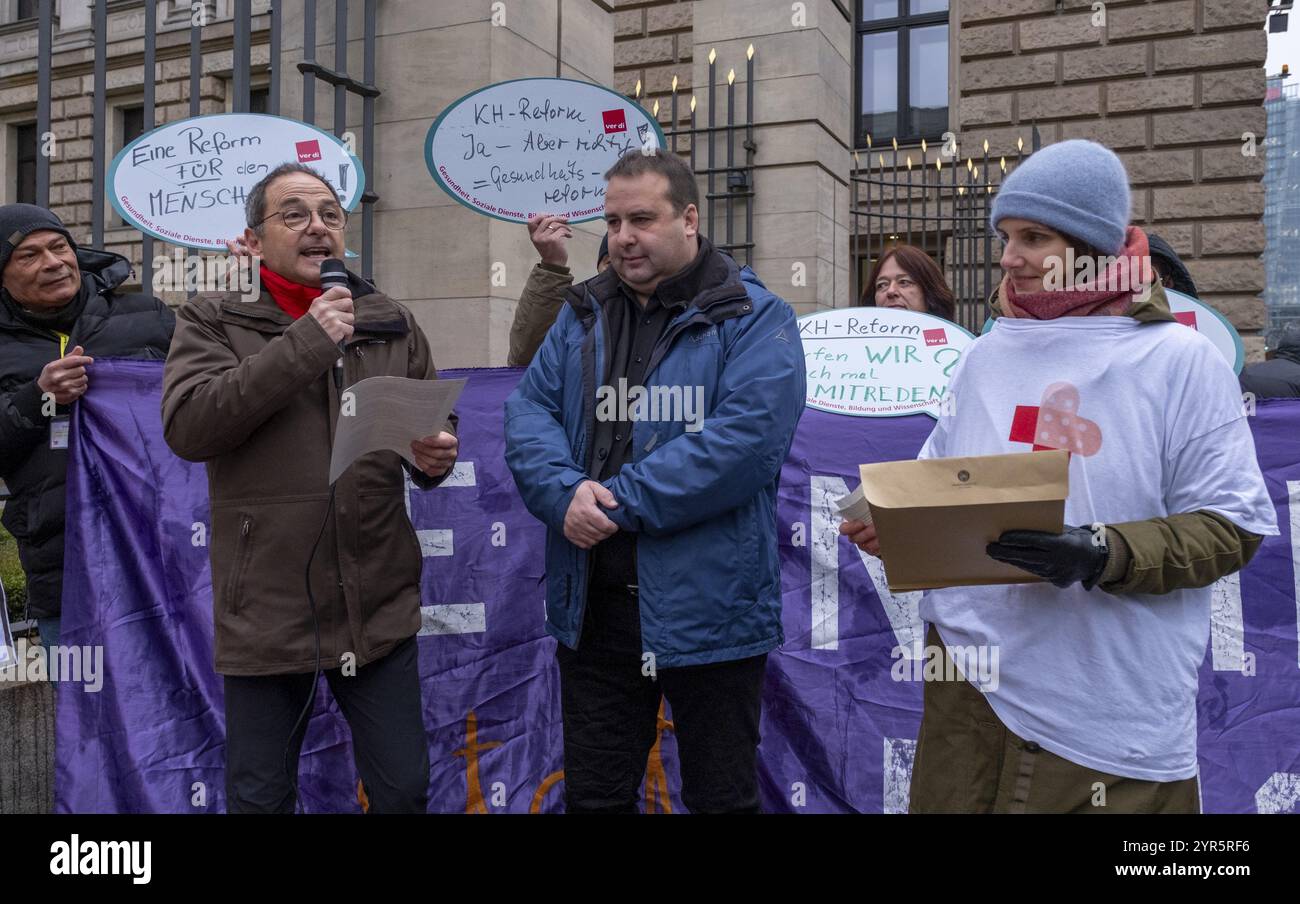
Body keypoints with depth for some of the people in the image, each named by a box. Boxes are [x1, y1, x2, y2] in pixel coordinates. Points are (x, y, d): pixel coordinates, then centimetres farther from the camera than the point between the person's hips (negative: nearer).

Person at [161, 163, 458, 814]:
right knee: (259, 799, 14)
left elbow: (435, 426, 18)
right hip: (265, 610, -2)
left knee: (404, 791, 11)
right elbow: (187, 426, -16)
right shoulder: (212, 320, 0)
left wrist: (436, 455, -6)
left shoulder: (391, 322, 10)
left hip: (379, 608, 2)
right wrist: (303, 343, -19)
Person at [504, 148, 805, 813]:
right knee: (594, 796, 19)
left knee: (720, 796, 14)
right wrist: (565, 493, -16)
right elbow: (528, 410, 4)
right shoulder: (582, 315, 11)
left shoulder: (753, 318, -6)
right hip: (592, 603, 5)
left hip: (707, 604, -4)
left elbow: (747, 434, -20)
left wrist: (620, 503, -20)